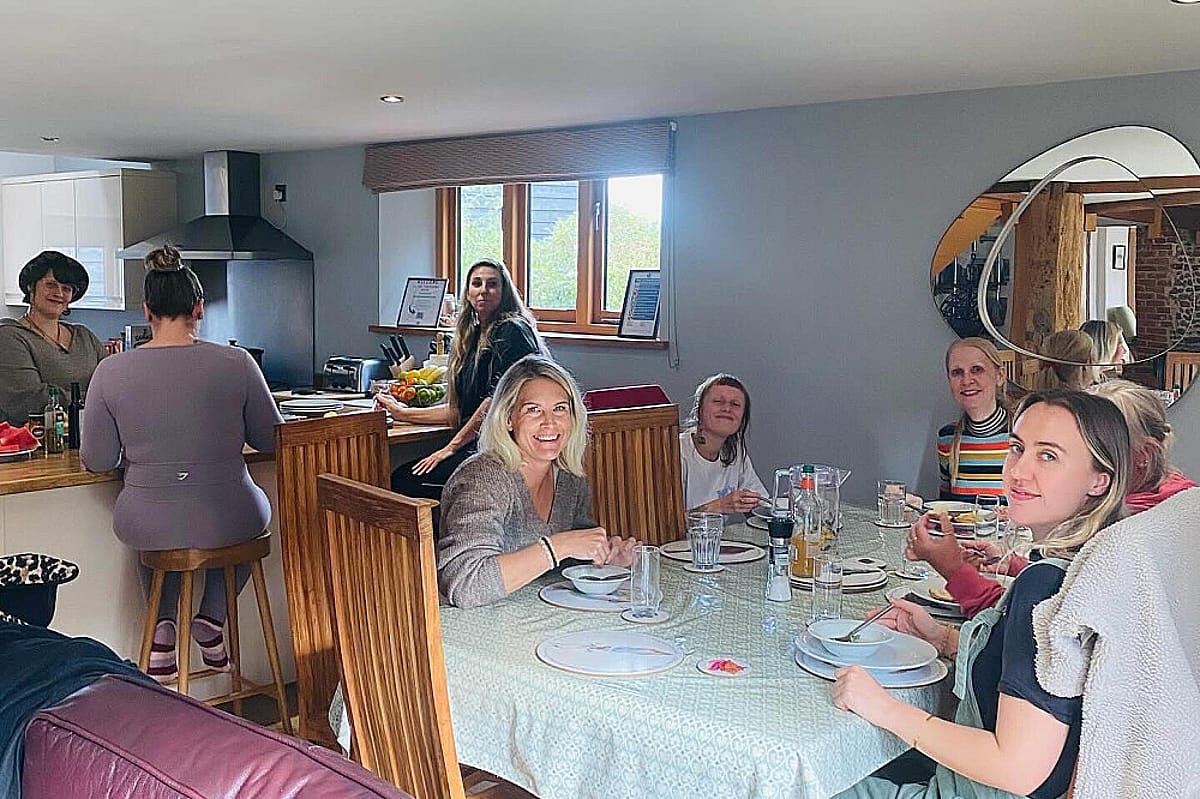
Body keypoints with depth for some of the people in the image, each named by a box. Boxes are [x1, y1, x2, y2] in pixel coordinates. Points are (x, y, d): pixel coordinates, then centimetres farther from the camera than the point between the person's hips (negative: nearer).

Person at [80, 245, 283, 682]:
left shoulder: (111, 371, -7)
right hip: (228, 523, -1)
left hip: (147, 527, 1)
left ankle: (163, 627, 24)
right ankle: (211, 617, 25)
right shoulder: (236, 363, -10)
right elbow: (271, 440, 1)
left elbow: (97, 461, 0)